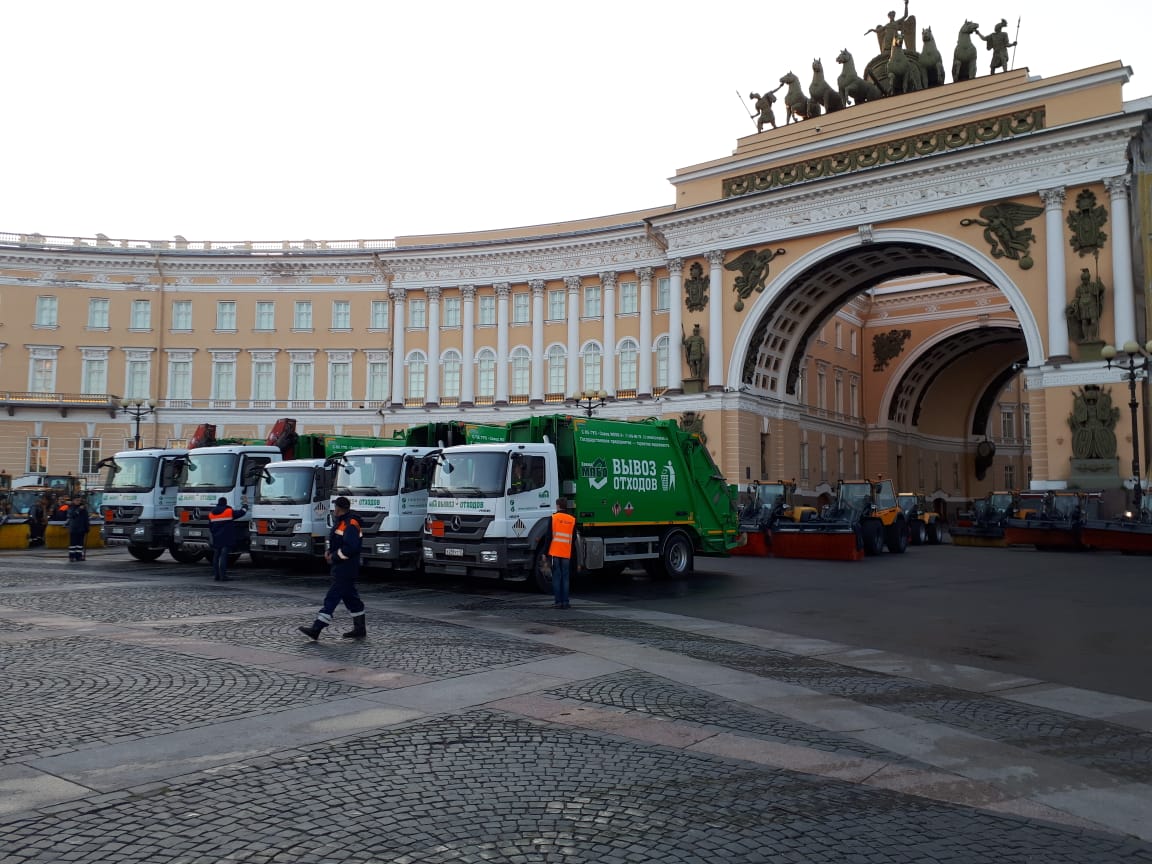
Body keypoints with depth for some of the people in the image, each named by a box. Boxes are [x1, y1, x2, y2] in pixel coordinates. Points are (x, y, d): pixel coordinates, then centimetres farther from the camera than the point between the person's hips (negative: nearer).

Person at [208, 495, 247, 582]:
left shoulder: (211, 513, 11)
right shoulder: (229, 511, -7)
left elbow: (210, 526, 18)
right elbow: (241, 513, 1)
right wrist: (245, 504, 17)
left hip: (216, 539, 6)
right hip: (226, 539, -5)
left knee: (216, 556, 12)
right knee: (223, 556, -10)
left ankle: (216, 574, 14)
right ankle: (223, 575, -13)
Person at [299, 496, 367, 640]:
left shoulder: (350, 524, -18)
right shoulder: (341, 522, 15)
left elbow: (351, 547, -26)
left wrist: (334, 557, -17)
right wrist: (329, 551, 8)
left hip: (345, 568, -11)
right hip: (341, 568, 11)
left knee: (332, 598, -9)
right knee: (351, 598, 14)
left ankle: (316, 630, -10)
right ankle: (360, 629, 21)